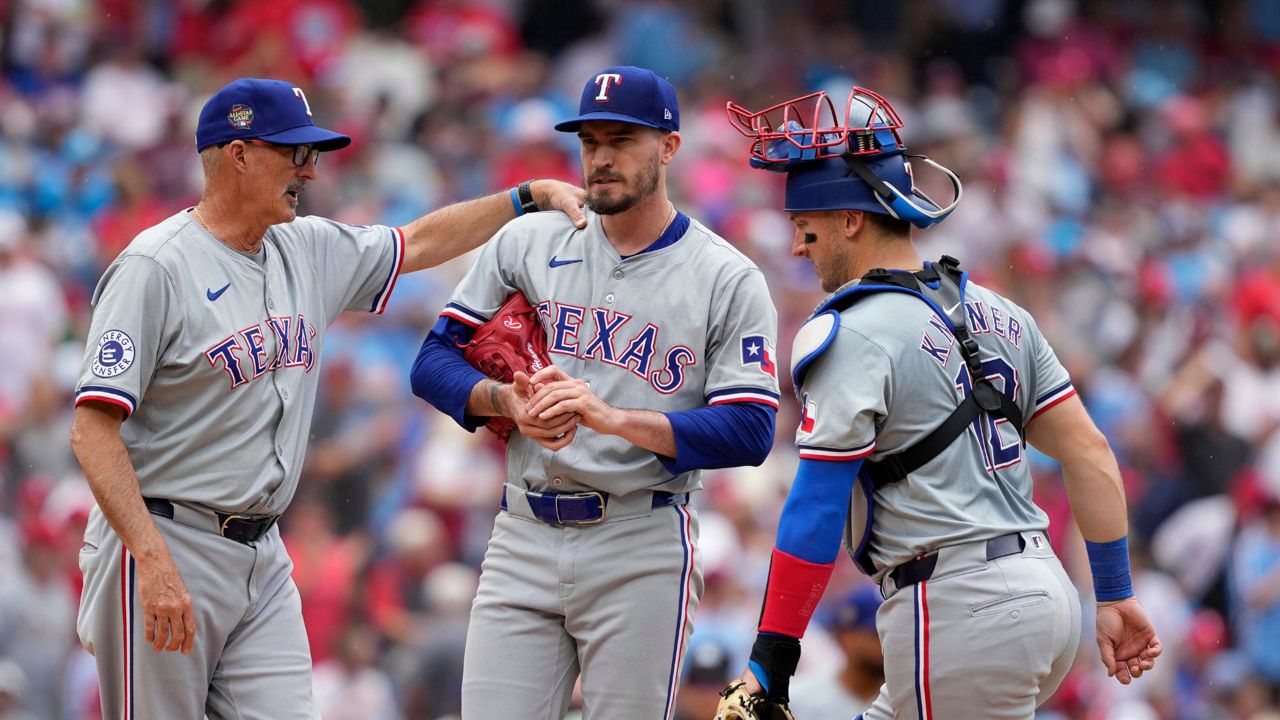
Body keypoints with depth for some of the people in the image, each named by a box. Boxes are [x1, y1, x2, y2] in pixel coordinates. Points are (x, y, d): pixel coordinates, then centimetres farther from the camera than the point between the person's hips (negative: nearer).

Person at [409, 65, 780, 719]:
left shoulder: (728, 280, 1)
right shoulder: (526, 244, 11)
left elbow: (749, 433, -8)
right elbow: (433, 363, 8)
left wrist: (614, 418, -20)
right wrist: (506, 399, -13)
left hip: (642, 552, -3)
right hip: (522, 539, 3)